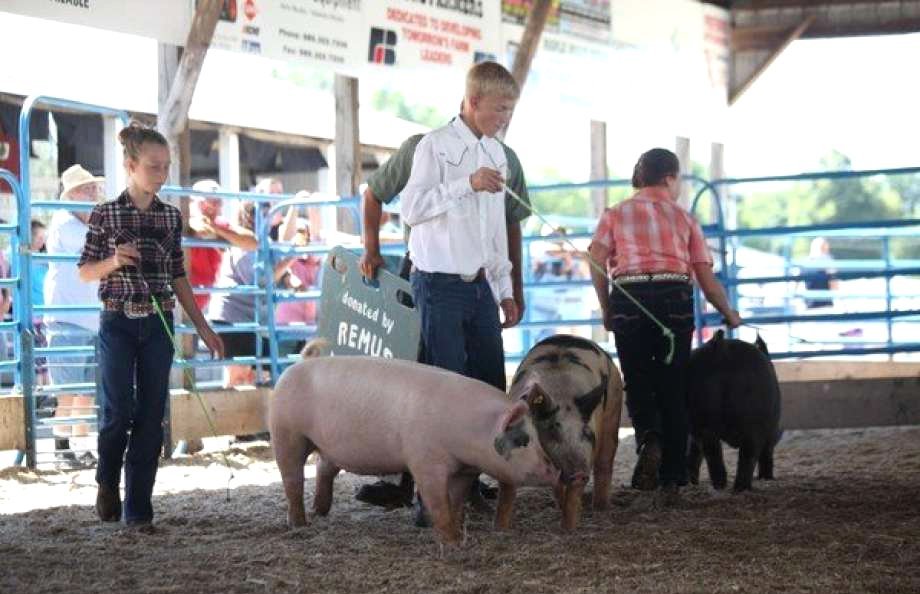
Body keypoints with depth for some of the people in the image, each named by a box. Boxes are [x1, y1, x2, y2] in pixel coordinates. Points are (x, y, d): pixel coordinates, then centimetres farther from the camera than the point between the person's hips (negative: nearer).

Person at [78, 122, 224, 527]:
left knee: (152, 416, 1)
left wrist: (202, 327, 9)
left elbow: (178, 278, 11)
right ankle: (107, 482, 20)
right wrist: (113, 261, -18)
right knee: (118, 411, -9)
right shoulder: (106, 215, -3)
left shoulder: (171, 217, 6)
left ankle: (139, 508, 6)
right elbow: (85, 272, 3)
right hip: (118, 323, -3)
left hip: (158, 325, 3)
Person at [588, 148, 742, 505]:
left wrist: (606, 309, 9)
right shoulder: (684, 218, 17)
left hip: (629, 299, 0)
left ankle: (649, 439, -24)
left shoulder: (616, 214, 16)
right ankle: (671, 481, 5)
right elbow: (707, 280, 13)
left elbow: (597, 262, -1)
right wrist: (729, 315, 28)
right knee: (673, 388, 7)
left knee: (637, 382, 7)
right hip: (675, 299, 1)